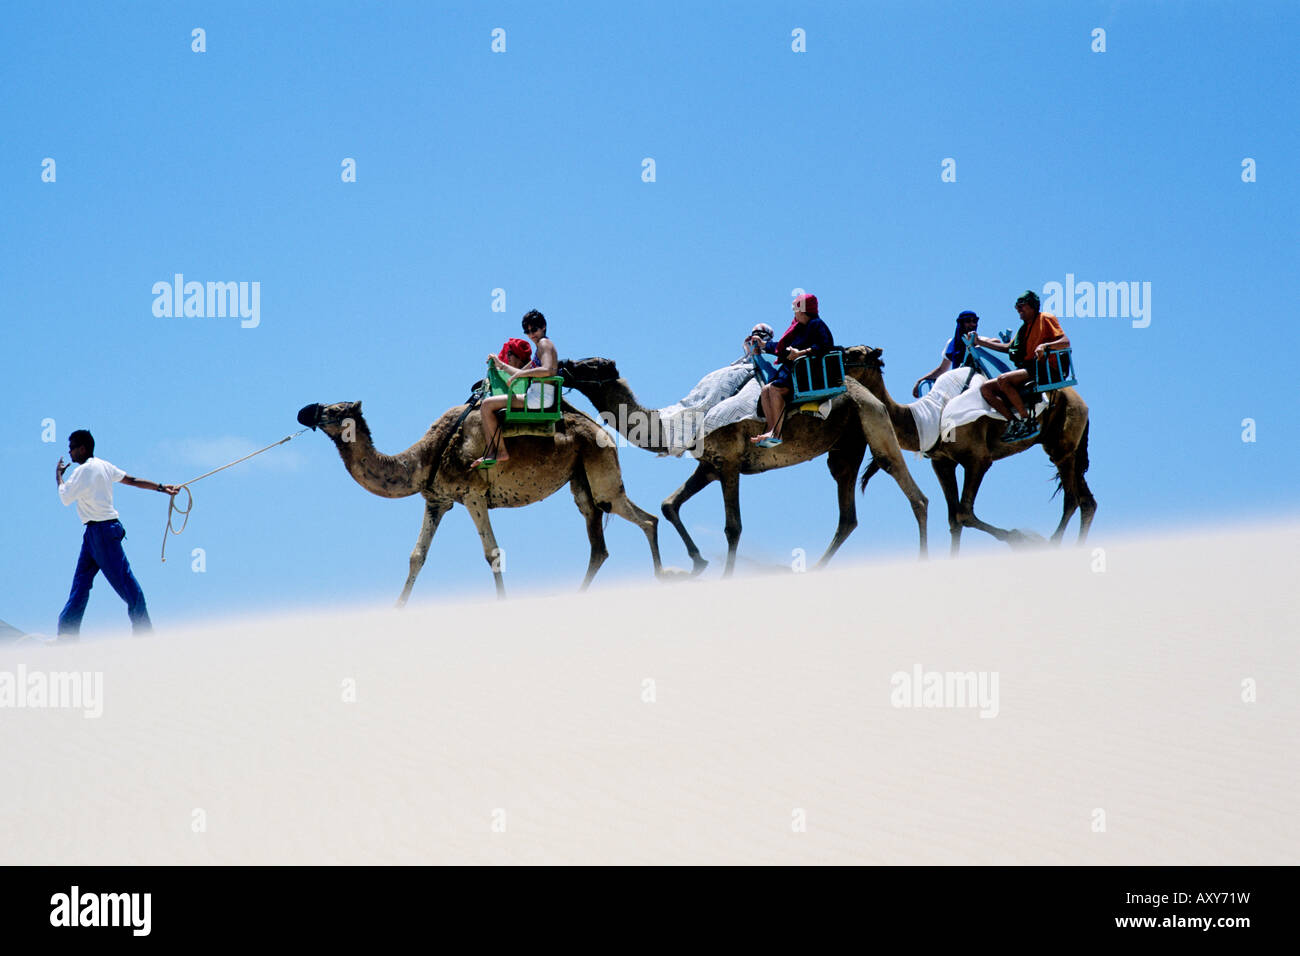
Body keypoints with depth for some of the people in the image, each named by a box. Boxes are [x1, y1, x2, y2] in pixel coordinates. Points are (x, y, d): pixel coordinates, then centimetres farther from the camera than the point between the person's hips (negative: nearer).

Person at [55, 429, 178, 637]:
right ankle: (68, 631, 11)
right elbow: (132, 480, 12)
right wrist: (161, 487, 15)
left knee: (123, 579, -5)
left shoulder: (83, 471, -15)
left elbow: (65, 498, -10)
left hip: (102, 532, -10)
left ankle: (144, 631, -1)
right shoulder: (104, 466, 12)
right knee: (81, 581, 9)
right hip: (94, 533, 10)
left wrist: (58, 476, 5)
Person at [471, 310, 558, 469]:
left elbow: (547, 370, -26)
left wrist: (518, 374, -19)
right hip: (535, 396, 11)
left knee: (487, 405, -14)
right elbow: (521, 373, 34)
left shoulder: (545, 343, -7)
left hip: (540, 397, -11)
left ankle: (502, 452, -10)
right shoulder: (540, 348, 24)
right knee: (484, 408, 12)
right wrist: (500, 364, 37)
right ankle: (490, 454, -1)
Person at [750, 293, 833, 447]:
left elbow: (824, 346, -19)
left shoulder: (816, 325, -3)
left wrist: (800, 353, -23)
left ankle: (776, 433, -32)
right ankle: (771, 430, -21)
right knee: (765, 391, -7)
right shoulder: (800, 328, 26)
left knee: (775, 388, -28)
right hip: (792, 370, 10)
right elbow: (784, 348, 36)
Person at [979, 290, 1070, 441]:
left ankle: (1027, 421, -27)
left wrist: (1044, 346, -30)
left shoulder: (1045, 318, 0)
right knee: (985, 389, -5)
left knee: (1003, 379, -32)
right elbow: (1010, 348, 31)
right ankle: (1014, 422, -16)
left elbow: (1065, 342, -11)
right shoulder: (1024, 327, 25)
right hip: (1026, 369, 9)